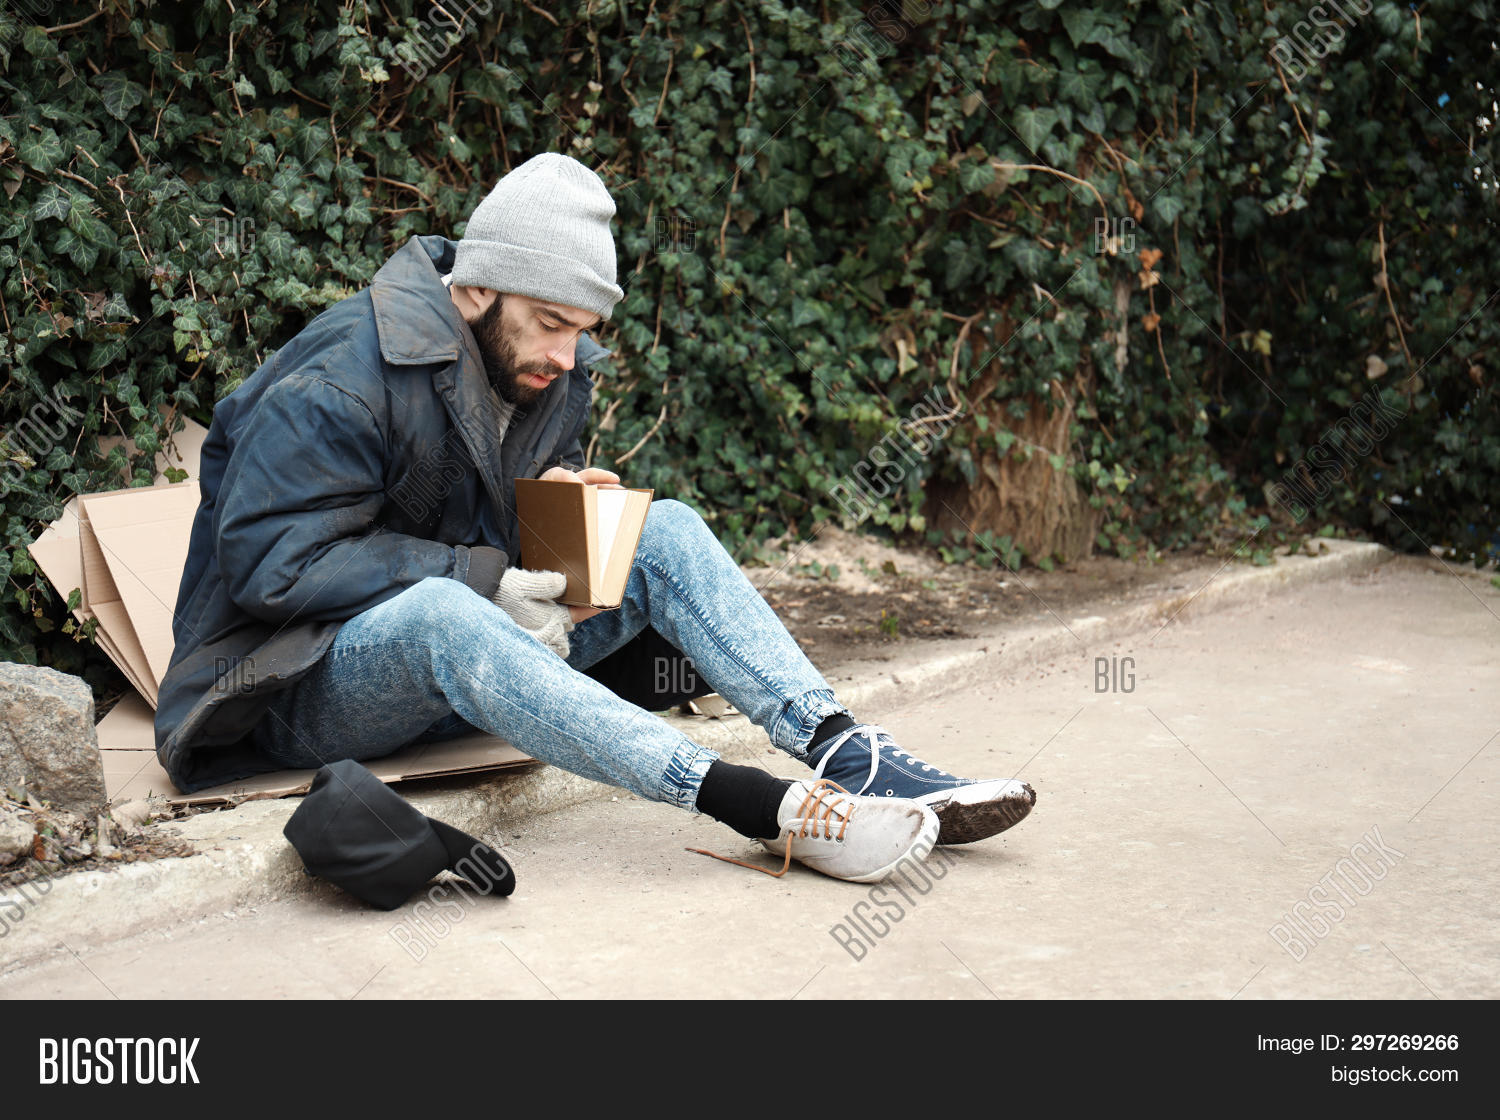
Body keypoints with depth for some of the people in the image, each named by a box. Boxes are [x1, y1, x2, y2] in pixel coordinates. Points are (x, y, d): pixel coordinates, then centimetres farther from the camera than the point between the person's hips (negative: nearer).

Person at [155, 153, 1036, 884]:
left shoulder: (557, 371, 5)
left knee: (665, 533, -11)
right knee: (438, 614, -41)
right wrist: (483, 580, -27)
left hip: (460, 649, 7)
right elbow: (269, 563, -24)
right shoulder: (341, 382, -20)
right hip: (307, 683, -7)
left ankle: (844, 751, -26)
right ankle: (757, 805, -48)